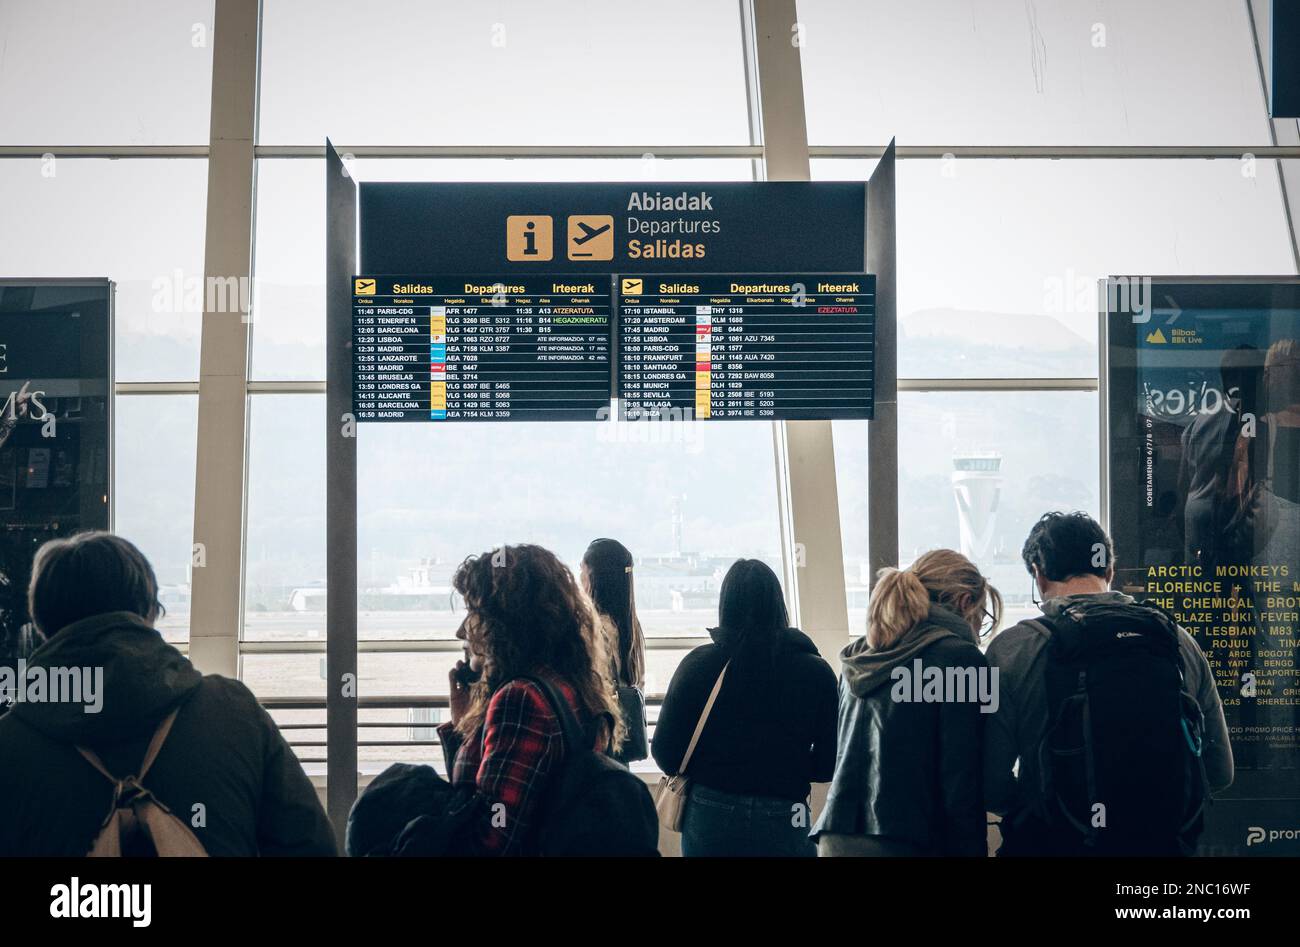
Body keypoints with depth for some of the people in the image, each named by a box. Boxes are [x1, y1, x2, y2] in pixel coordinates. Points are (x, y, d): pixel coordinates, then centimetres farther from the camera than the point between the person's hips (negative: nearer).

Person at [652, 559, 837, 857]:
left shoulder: (698, 664, -7)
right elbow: (829, 763, -4)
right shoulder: (815, 671, -7)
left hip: (709, 820, 1)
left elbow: (665, 754, -6)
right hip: (784, 820, 0)